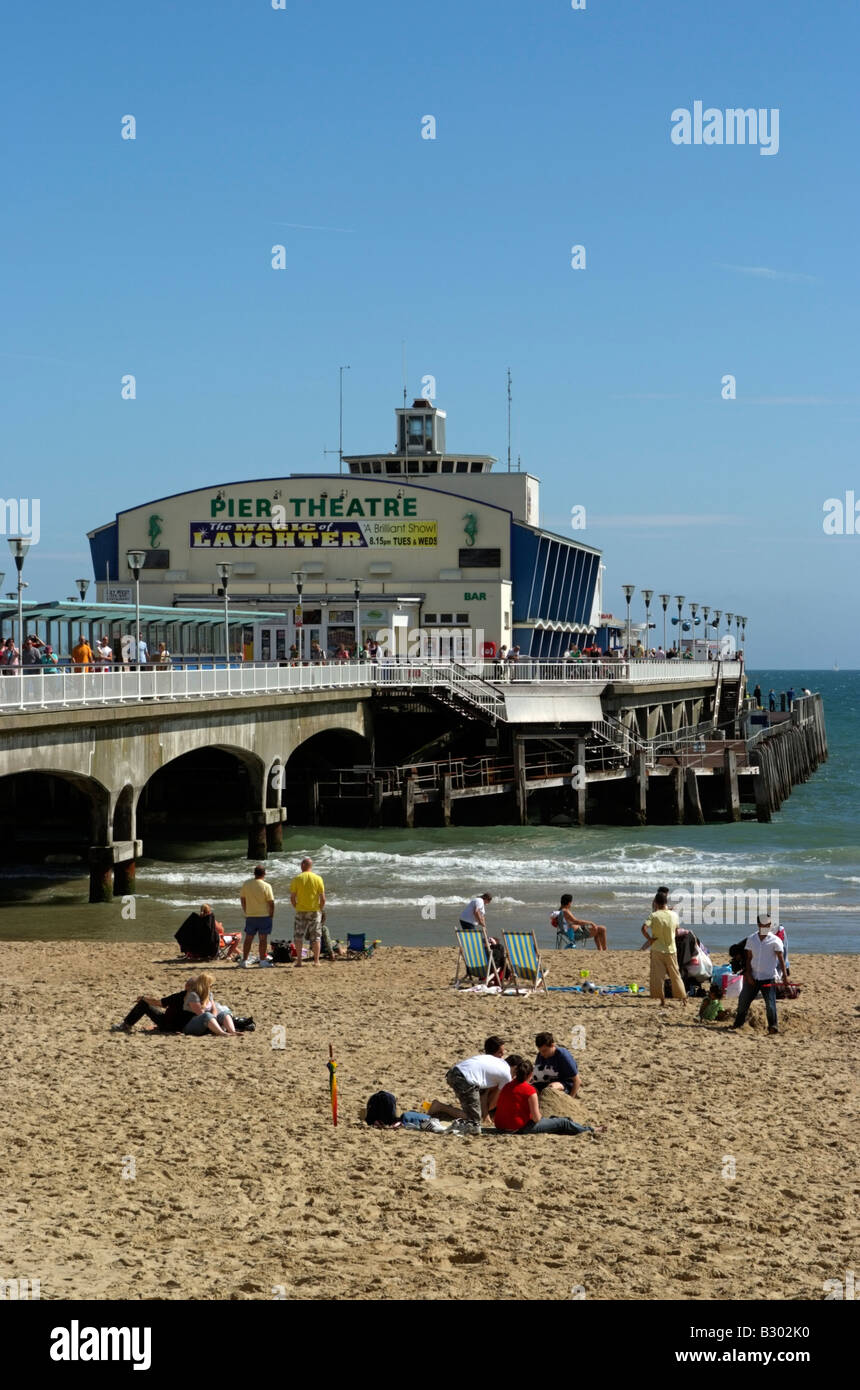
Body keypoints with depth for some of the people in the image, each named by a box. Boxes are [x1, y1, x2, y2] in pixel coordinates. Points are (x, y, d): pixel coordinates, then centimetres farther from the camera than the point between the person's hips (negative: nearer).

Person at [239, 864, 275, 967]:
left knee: (248, 938, 11)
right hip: (264, 916, -3)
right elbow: (271, 903, -12)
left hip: (250, 916, 3)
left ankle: (244, 960, 13)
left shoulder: (246, 884, -1)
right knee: (263, 938, 2)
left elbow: (242, 899, 7)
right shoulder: (266, 886, -13)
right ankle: (262, 960, 3)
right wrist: (271, 915, 1)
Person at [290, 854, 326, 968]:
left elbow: (292, 897, -5)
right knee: (316, 937, 9)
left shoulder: (297, 879, -4)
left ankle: (299, 961, 1)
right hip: (315, 911, 1)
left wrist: (296, 907, 9)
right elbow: (323, 898, -3)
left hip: (301, 911, -1)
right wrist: (320, 909, 11)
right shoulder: (318, 879, -2)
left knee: (298, 936, 7)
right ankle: (316, 961, 8)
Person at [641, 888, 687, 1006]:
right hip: (671, 949, 3)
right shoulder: (674, 915, -3)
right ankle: (683, 997, 18)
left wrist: (649, 939, -11)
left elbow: (644, 928, -25)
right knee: (675, 975, 14)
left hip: (657, 949, -3)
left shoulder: (654, 915, -13)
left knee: (657, 976, 4)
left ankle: (662, 1000, 2)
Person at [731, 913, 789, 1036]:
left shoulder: (775, 940, -5)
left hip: (769, 978, -4)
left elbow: (781, 960, -7)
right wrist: (748, 974, -3)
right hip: (753, 977, 4)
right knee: (743, 1000, 8)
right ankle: (738, 1023, 23)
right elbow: (748, 958, 7)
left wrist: (785, 977, -14)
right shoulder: (751, 939, 5)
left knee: (770, 1003, -9)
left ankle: (773, 1026, 2)